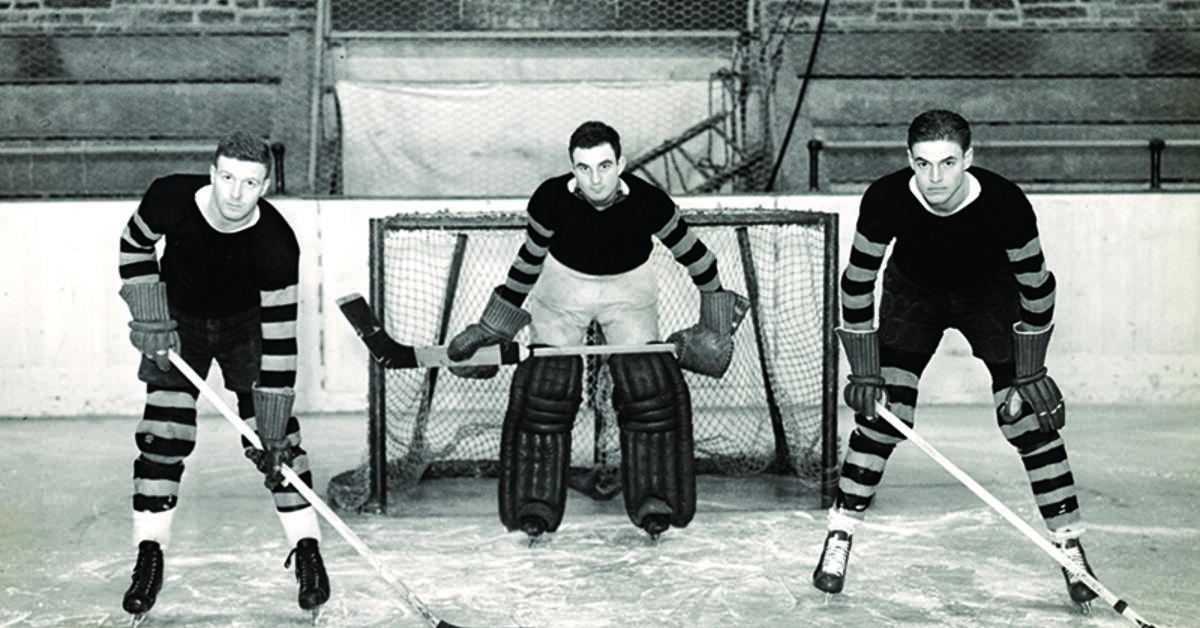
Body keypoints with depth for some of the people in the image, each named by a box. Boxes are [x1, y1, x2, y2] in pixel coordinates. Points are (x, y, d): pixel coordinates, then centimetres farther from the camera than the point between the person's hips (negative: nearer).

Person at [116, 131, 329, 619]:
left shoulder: (278, 245, -32)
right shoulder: (170, 199, -27)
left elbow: (279, 338, -29)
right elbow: (134, 246, -4)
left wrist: (273, 433, -30)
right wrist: (150, 319, -13)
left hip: (247, 325, -1)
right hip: (178, 322, 1)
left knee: (275, 435, -10)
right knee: (163, 435, -5)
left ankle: (307, 550, 2)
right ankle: (149, 556, 8)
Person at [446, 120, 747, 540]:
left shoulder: (647, 202, -27)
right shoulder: (551, 199, -25)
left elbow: (690, 250, -9)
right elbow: (529, 261, -9)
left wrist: (714, 302, -2)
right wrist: (492, 329, -4)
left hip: (629, 289, 0)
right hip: (563, 285, 0)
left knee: (650, 389, -9)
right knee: (543, 390, -9)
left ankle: (655, 503, 5)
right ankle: (534, 505, 2)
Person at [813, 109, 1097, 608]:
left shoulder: (1005, 203, -32)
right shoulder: (885, 200, -30)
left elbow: (1037, 286, -17)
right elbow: (856, 283, -17)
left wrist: (1030, 372, -13)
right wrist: (864, 372, -16)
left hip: (991, 295, 0)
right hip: (912, 293, 1)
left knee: (1029, 418, -7)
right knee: (881, 412, -11)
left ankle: (1070, 546, 6)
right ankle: (839, 537, 1)